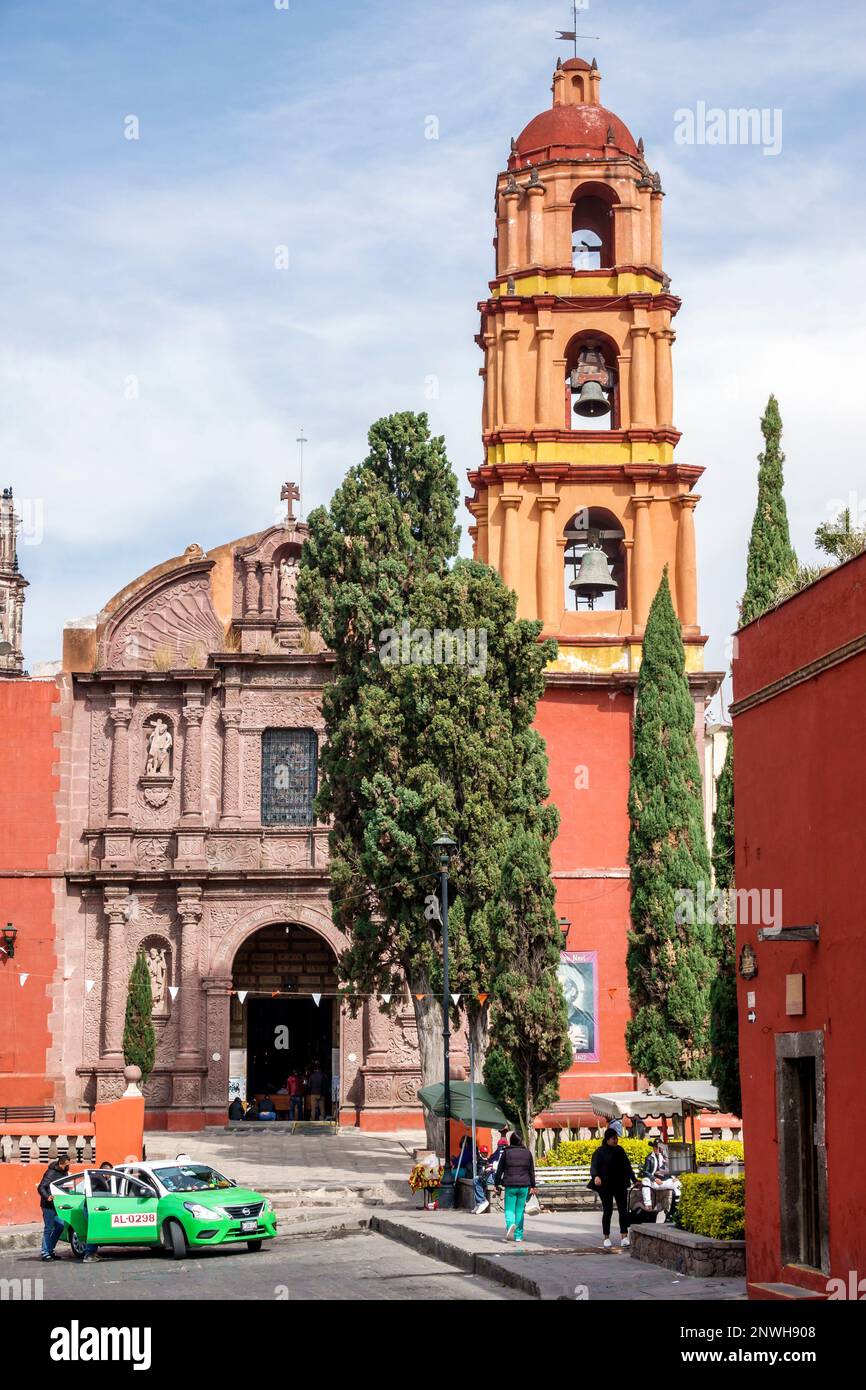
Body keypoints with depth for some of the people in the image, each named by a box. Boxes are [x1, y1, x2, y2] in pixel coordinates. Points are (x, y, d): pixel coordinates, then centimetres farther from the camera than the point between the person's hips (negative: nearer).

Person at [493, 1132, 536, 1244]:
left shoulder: (506, 1152, -2)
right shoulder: (527, 1153, 6)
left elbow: (499, 1170, 1)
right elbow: (532, 1171, 11)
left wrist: (496, 1184, 8)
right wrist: (532, 1186, 18)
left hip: (510, 1186, -2)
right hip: (524, 1186, 2)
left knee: (509, 1209, 1)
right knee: (520, 1211, 9)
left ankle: (510, 1224, -29)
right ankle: (518, 1236, 9)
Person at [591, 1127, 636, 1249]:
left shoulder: (620, 1150, 10)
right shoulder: (600, 1152, -5)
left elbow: (627, 1166, 19)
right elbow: (593, 1166, -14)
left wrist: (634, 1180, 19)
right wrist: (595, 1176, -34)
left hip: (620, 1185, 4)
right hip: (605, 1186, -4)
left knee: (623, 1210, -3)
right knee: (607, 1211, 1)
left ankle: (624, 1237, -2)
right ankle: (606, 1238, 10)